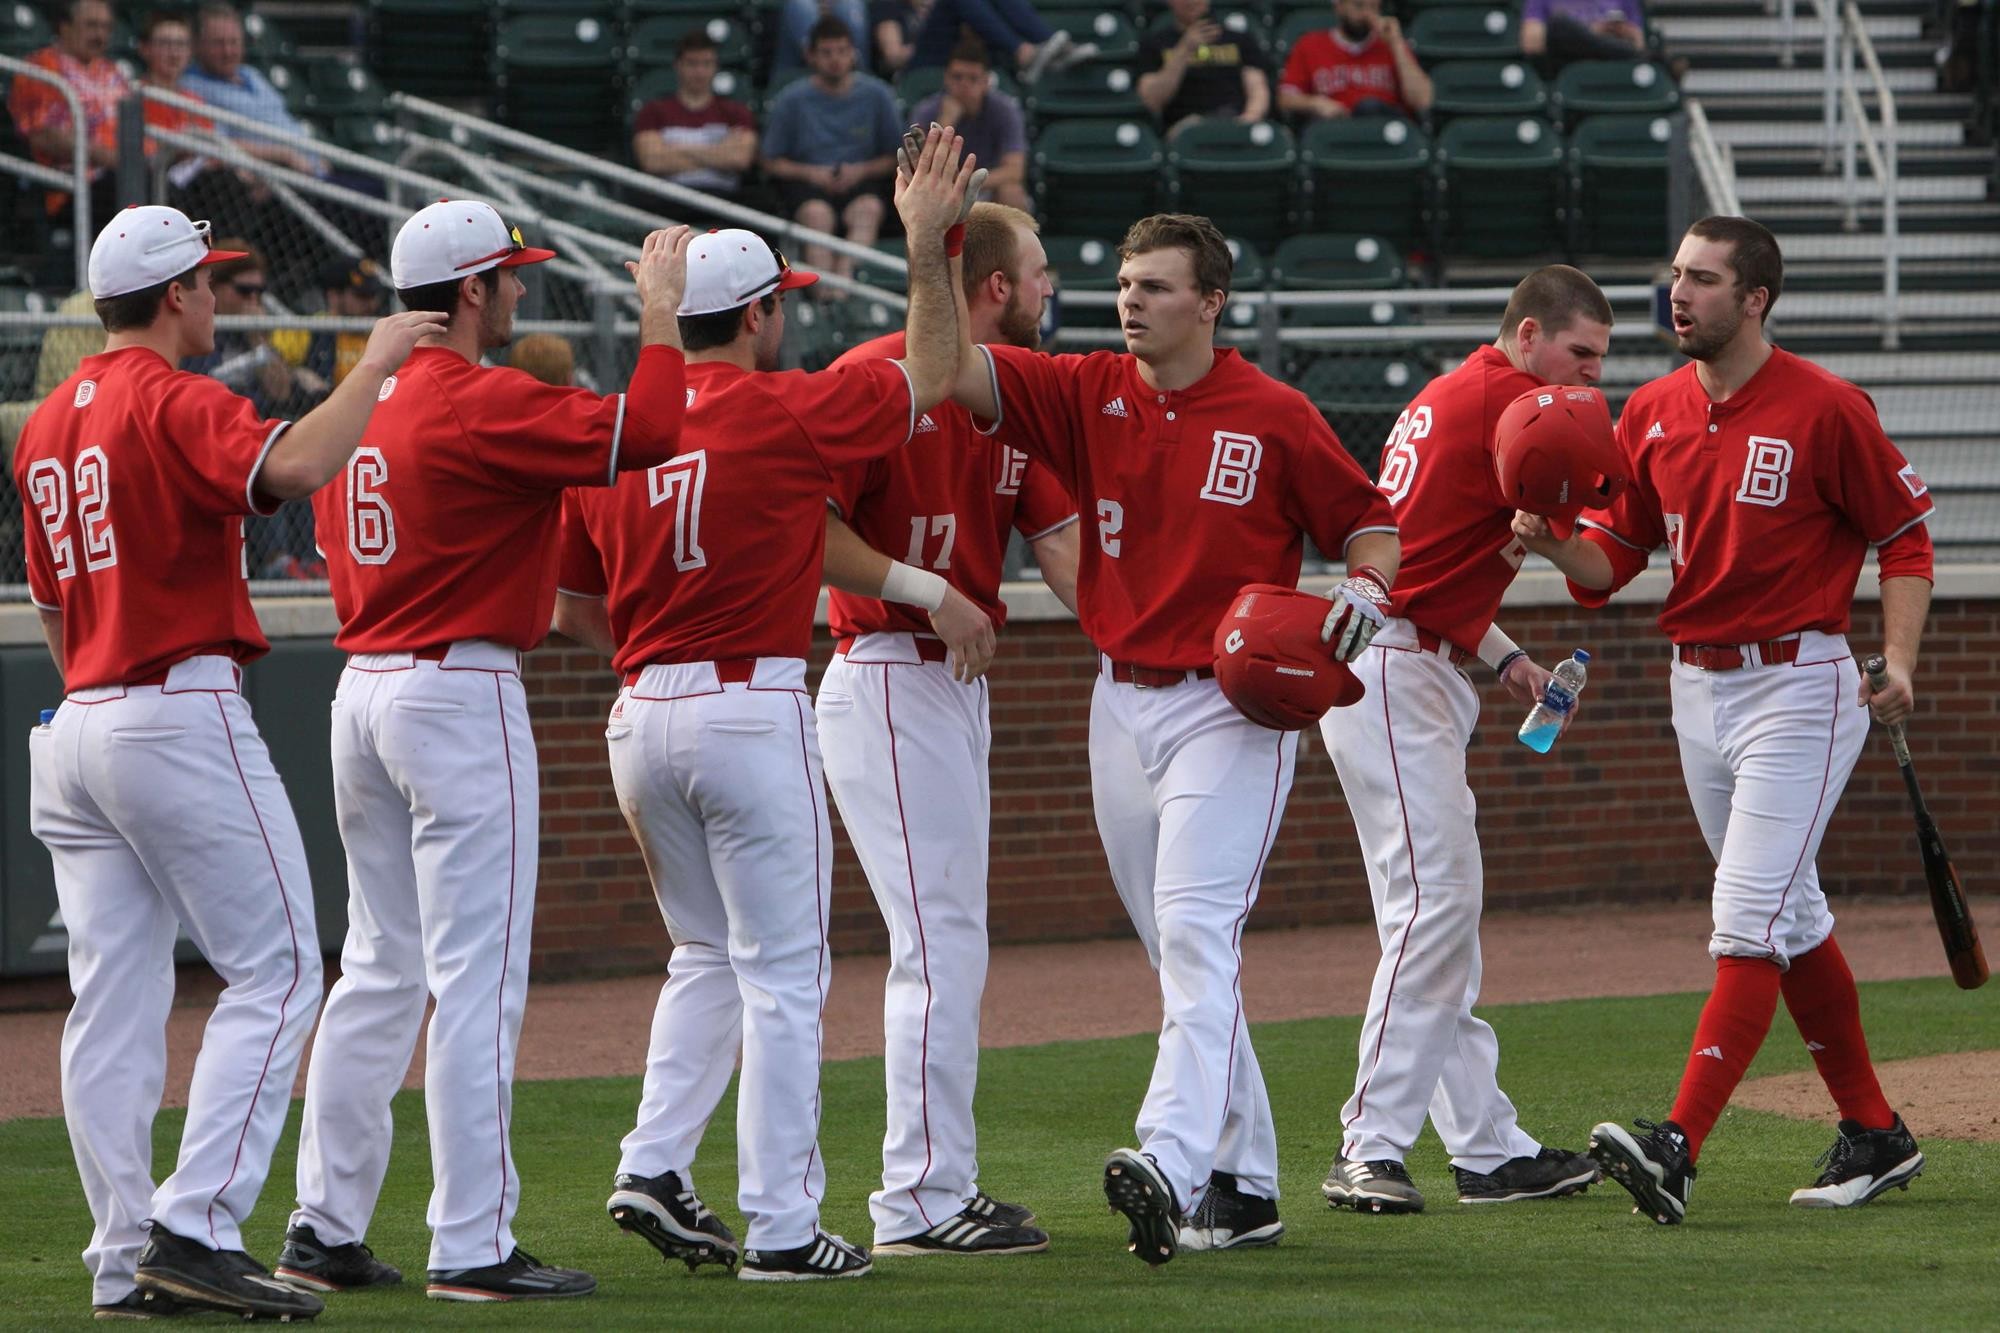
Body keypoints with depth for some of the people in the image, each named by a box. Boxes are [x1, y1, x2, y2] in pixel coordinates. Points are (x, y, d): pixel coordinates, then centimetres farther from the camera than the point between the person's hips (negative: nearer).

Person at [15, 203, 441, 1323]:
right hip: (183, 717, -9)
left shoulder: (48, 425, 16)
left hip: (80, 727, 9)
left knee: (115, 1000, 6)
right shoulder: (175, 403, -11)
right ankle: (195, 1228, -15)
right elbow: (296, 467, -30)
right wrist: (375, 364, -17)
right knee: (275, 971, -5)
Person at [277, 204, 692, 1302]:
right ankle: (472, 1246, -8)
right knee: (477, 976, -7)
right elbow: (646, 432, -22)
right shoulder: (484, 406, -15)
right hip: (460, 693, -9)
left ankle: (325, 1230, 15)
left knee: (380, 969, 14)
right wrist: (660, 306, -8)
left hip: (363, 687, 9)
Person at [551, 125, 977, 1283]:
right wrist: (928, 245, 8)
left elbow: (574, 610, 12)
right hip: (754, 711, -6)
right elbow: (933, 376, 4)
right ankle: (782, 1228, -1)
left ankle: (656, 1167, 8)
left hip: (642, 713, 6)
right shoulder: (790, 412, -9)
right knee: (783, 974, 0)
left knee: (710, 957, 21)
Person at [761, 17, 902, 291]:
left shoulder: (876, 94, 7)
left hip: (860, 179, 1)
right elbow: (772, 163, 9)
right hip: (807, 184, -1)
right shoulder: (792, 99, 5)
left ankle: (845, 273, -52)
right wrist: (809, 173, -9)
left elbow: (894, 158, 11)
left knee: (869, 208, -34)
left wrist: (862, 170, -8)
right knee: (818, 213, -35)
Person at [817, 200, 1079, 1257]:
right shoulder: (873, 378, -13)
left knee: (948, 945, 13)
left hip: (961, 686, 9)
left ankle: (935, 1184, 21)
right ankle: (922, 1203, -8)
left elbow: (1057, 537, 5)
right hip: (888, 684, -9)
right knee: (941, 942, -11)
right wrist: (930, 592, -22)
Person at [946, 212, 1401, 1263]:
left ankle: (1172, 1165, -34)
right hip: (1122, 705, 6)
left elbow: (1367, 520, 2)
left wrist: (1365, 592, -18)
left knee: (1197, 930, -20)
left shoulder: (1274, 417, -5)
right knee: (1180, 952, 10)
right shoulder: (1090, 395, 5)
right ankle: (1243, 1186, 19)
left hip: (1235, 707, -6)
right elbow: (957, 370, -7)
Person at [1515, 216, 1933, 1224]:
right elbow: (1612, 561, 7)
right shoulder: (1652, 413, 6)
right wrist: (1555, 543, -15)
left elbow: (1904, 536, -4)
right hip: (1696, 688, 7)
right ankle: (1873, 1134, 26)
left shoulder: (1824, 410, -11)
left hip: (1799, 686, -7)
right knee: (1792, 922, 15)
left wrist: (1899, 663, -15)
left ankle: (1677, 1149, -24)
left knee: (1749, 925, -14)